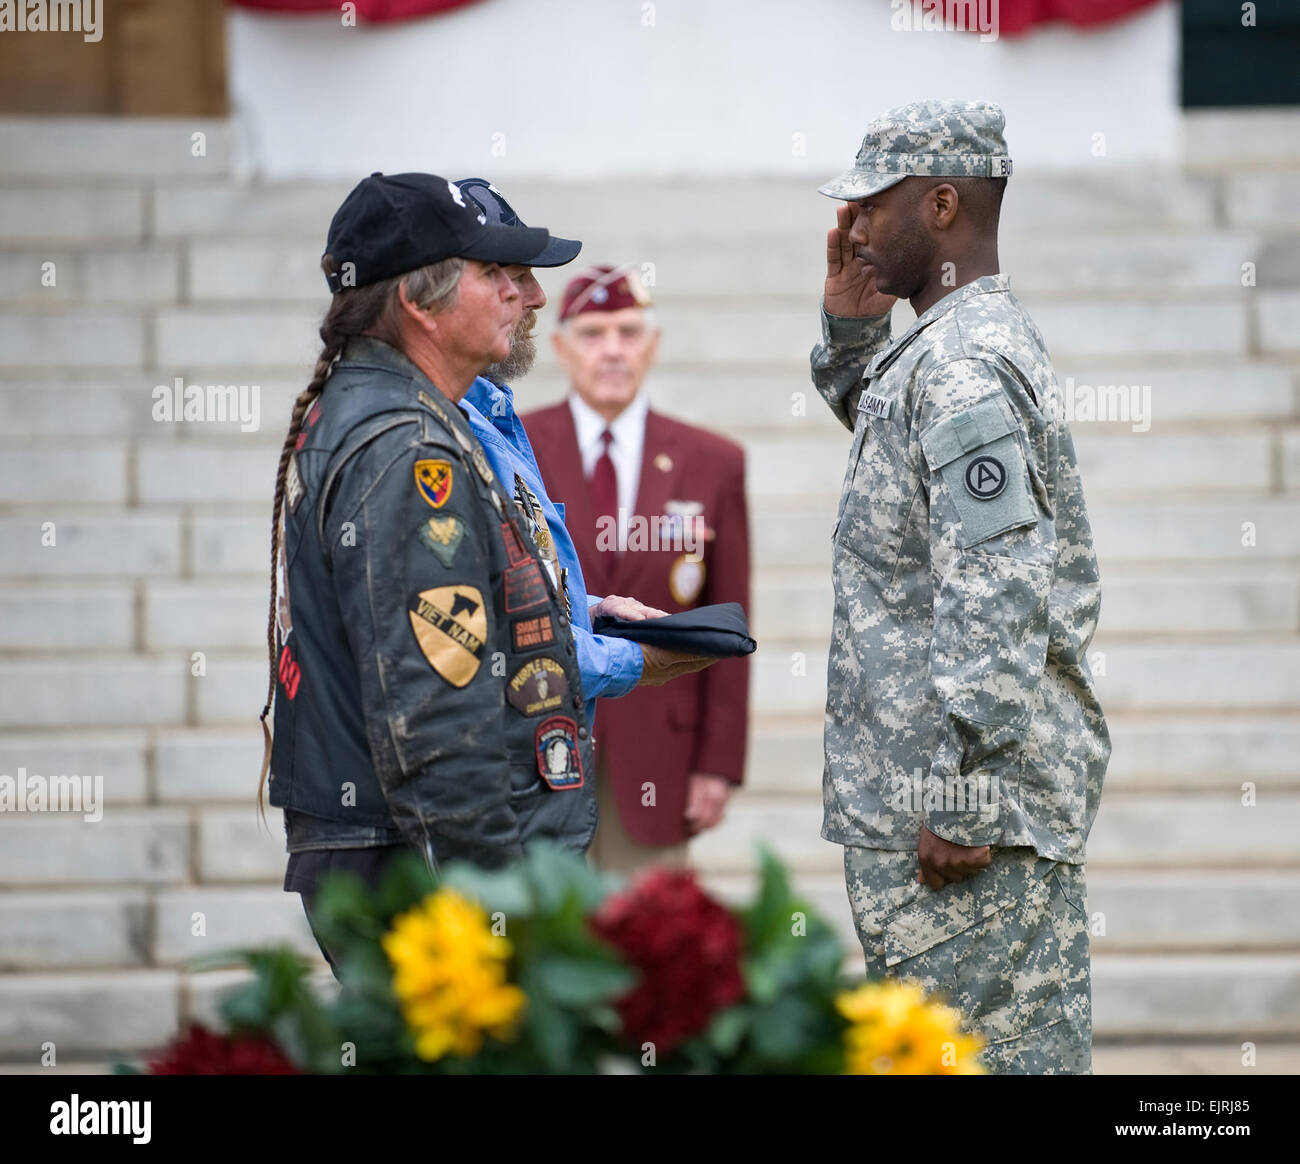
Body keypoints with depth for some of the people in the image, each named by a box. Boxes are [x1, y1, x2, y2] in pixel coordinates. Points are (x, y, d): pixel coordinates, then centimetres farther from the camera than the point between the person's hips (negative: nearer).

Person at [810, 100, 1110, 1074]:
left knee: (991, 1049, -8)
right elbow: (873, 422, 39)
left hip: (969, 799, -11)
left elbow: (996, 599, -25)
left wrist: (964, 803, -24)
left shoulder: (963, 368, -18)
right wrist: (850, 326, 19)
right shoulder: (958, 343, 15)